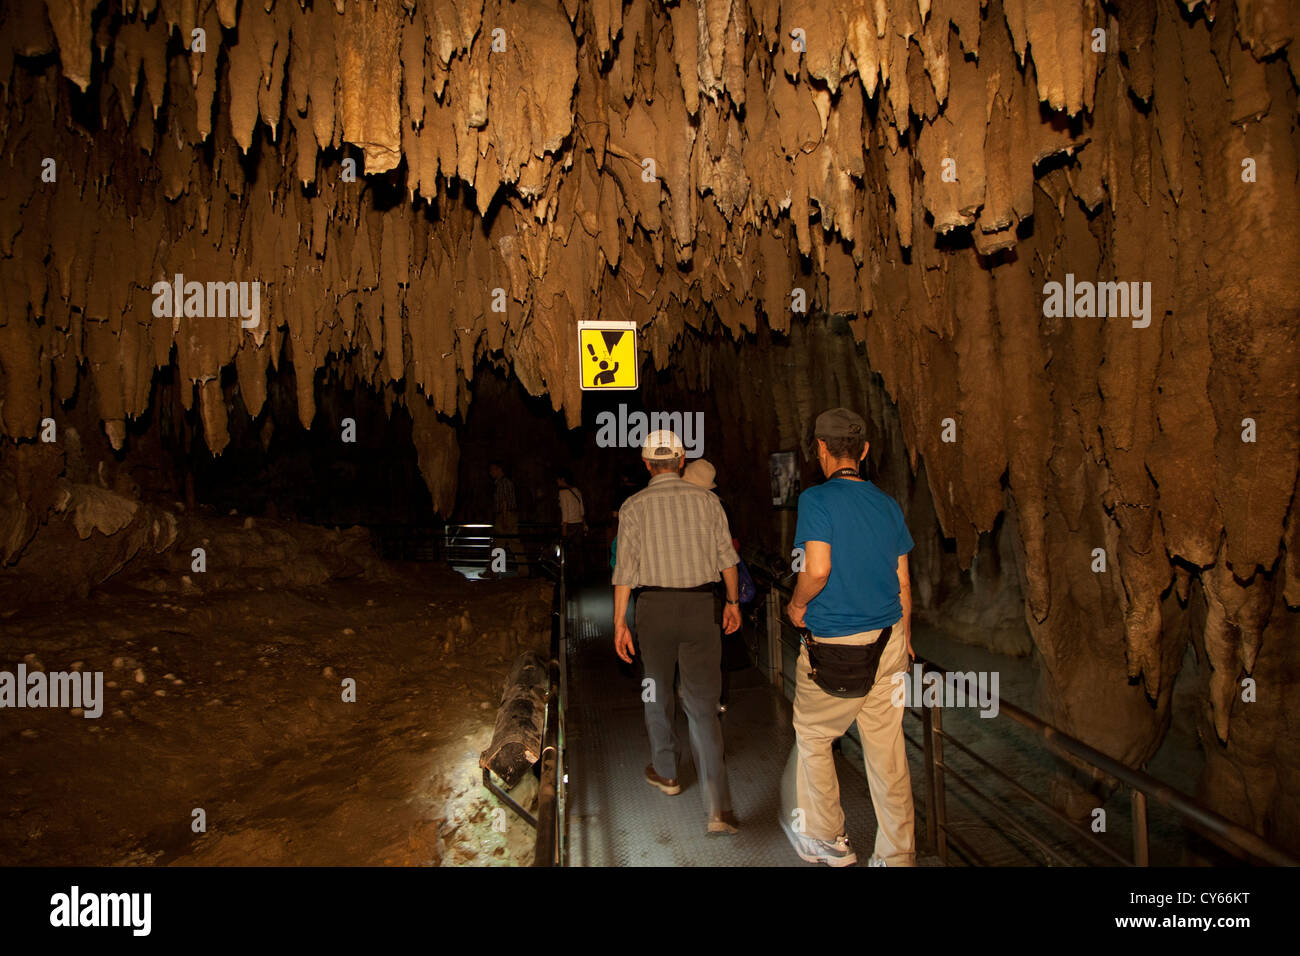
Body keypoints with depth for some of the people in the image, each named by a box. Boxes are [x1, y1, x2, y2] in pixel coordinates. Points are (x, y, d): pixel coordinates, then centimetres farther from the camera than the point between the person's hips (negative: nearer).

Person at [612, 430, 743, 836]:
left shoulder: (634, 506, -3)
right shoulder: (706, 499, 1)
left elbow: (625, 570, -6)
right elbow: (726, 556, 5)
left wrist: (619, 623, -2)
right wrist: (732, 602, 17)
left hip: (654, 605, -1)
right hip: (700, 605, 1)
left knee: (657, 691, 21)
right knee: (703, 703, 1)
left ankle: (665, 771, 39)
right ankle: (718, 808, -6)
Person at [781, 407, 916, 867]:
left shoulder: (817, 499, -13)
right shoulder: (888, 504, 6)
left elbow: (817, 569, -23)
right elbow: (903, 581, 10)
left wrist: (797, 606, -4)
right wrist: (903, 638, 21)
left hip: (835, 647, -5)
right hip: (888, 640, 6)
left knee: (812, 736, 15)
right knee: (886, 747, 12)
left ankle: (825, 838, 29)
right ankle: (897, 854, 22)